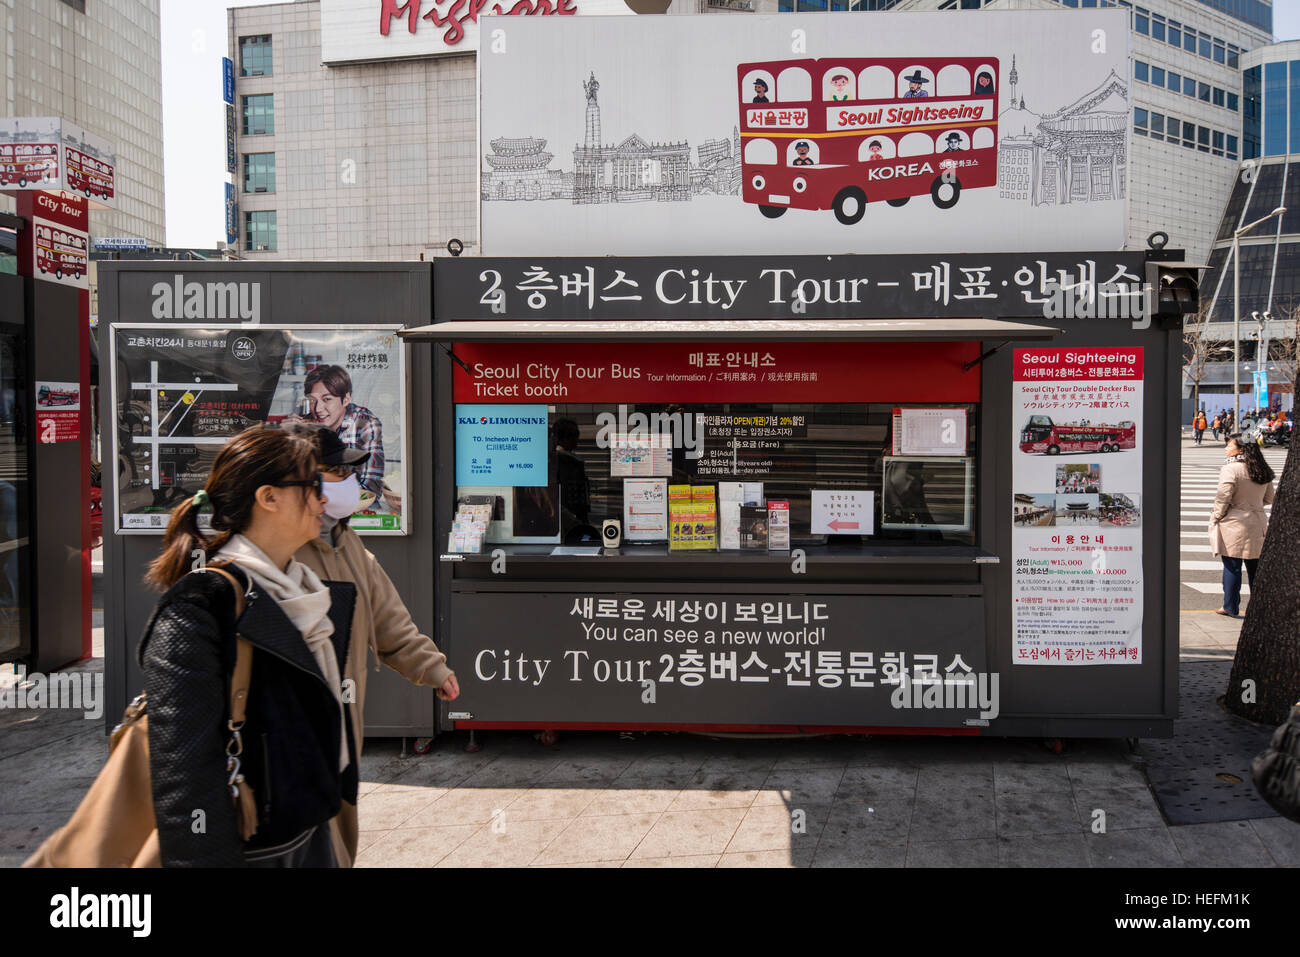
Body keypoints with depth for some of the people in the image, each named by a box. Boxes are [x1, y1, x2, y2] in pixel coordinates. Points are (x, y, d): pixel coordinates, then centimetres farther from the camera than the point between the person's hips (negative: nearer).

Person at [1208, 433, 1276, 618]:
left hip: (1234, 525, -7)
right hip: (1258, 523, 7)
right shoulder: (1263, 471, 7)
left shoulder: (1230, 469, -16)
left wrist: (1216, 516, -3)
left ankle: (1230, 607, 7)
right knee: (1255, 566, 14)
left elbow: (1223, 499, -17)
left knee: (1232, 566, 1)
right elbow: (1269, 499, 15)